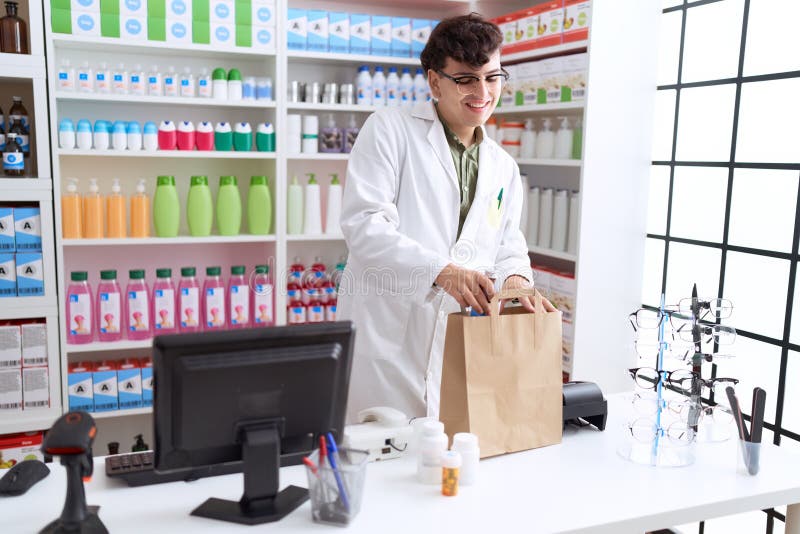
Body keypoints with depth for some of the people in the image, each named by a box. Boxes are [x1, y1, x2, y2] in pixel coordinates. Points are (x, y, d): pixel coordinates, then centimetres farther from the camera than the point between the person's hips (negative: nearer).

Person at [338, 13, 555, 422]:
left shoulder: (505, 169, 17)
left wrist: (514, 277, -8)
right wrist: (441, 270, -24)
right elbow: (363, 223, -13)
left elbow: (508, 243, 17)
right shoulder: (390, 129, -2)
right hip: (385, 340, -4)